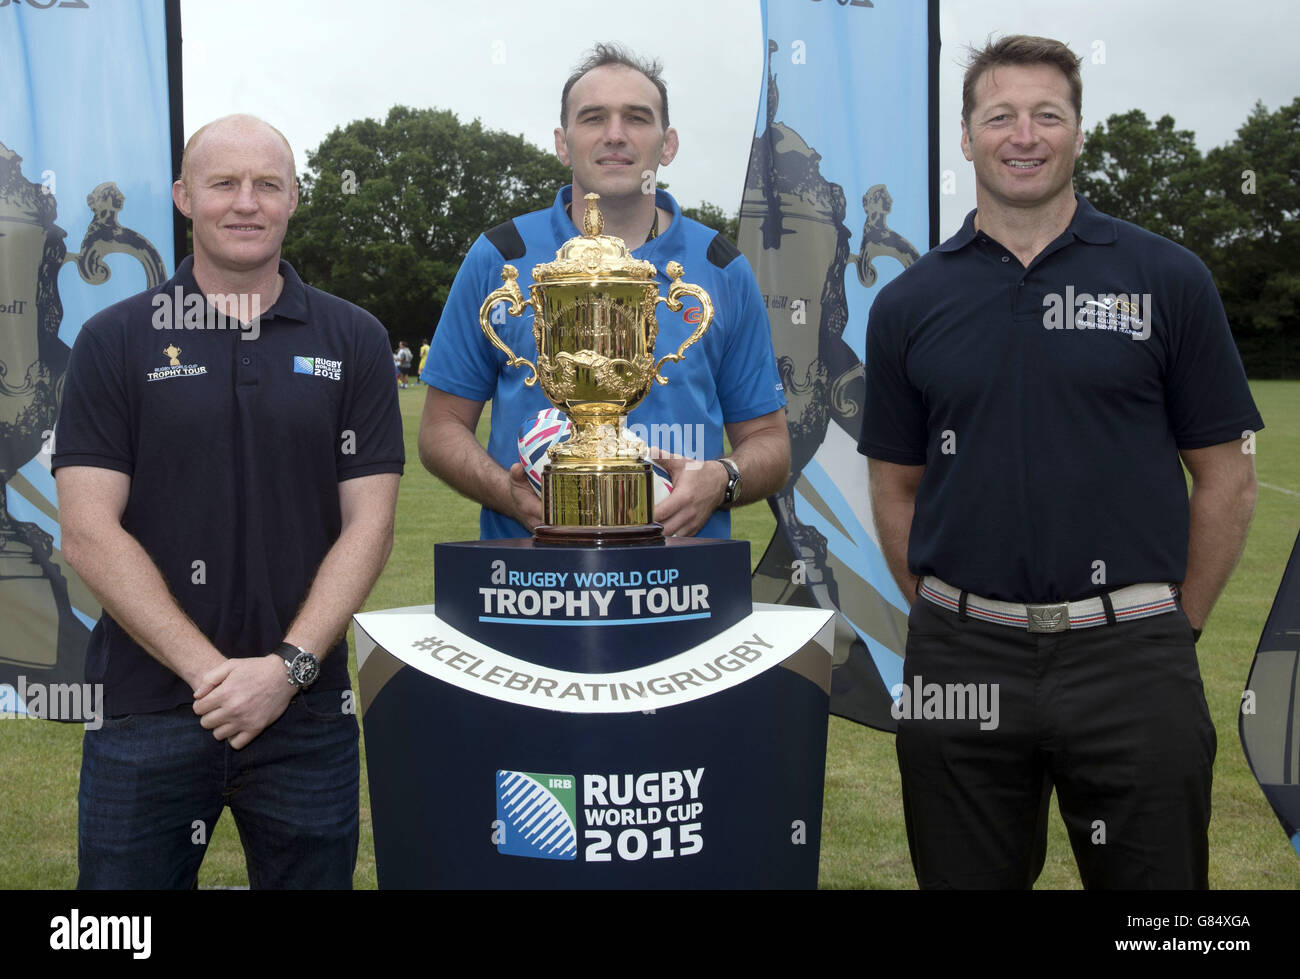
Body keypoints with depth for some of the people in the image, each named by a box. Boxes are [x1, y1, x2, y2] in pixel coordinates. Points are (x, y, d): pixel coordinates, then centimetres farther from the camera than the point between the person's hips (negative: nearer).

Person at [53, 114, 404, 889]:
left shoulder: (354, 340, 4)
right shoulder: (116, 342, 2)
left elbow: (369, 524, 1)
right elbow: (89, 532, -5)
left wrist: (287, 667, -10)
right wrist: (210, 670, -12)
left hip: (306, 712, 1)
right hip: (148, 710, 0)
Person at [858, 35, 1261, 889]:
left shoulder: (1168, 279, 1)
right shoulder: (909, 305, 5)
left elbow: (1227, 477, 3)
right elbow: (897, 490, 10)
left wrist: (1174, 630, 1)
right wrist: (954, 627, 3)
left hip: (1127, 653, -1)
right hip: (962, 669, 2)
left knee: (1156, 874, 9)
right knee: (967, 875, 14)